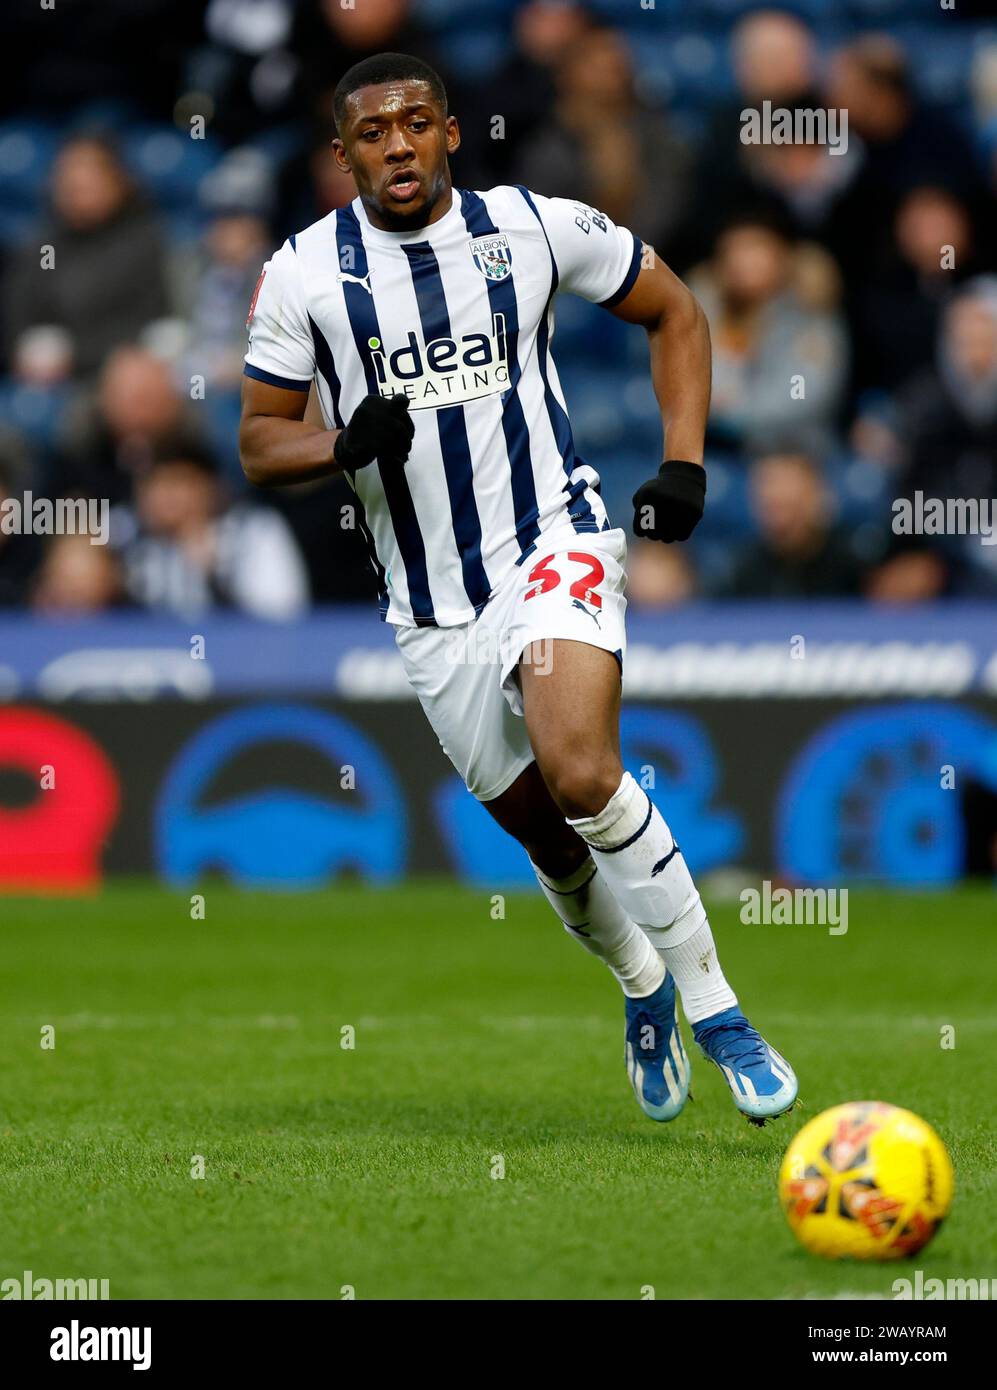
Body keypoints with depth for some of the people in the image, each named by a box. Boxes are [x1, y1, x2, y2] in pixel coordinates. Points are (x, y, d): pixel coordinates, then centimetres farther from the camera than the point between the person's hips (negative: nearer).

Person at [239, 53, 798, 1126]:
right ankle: (642, 983, 40)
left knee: (581, 774, -28)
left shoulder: (539, 227, -4)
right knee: (547, 838, 9)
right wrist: (346, 443, -18)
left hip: (553, 544, -3)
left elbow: (674, 312, 11)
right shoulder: (303, 274, -2)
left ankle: (711, 1005, -16)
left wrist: (683, 464, -1)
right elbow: (260, 445, 4)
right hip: (432, 610, 3)